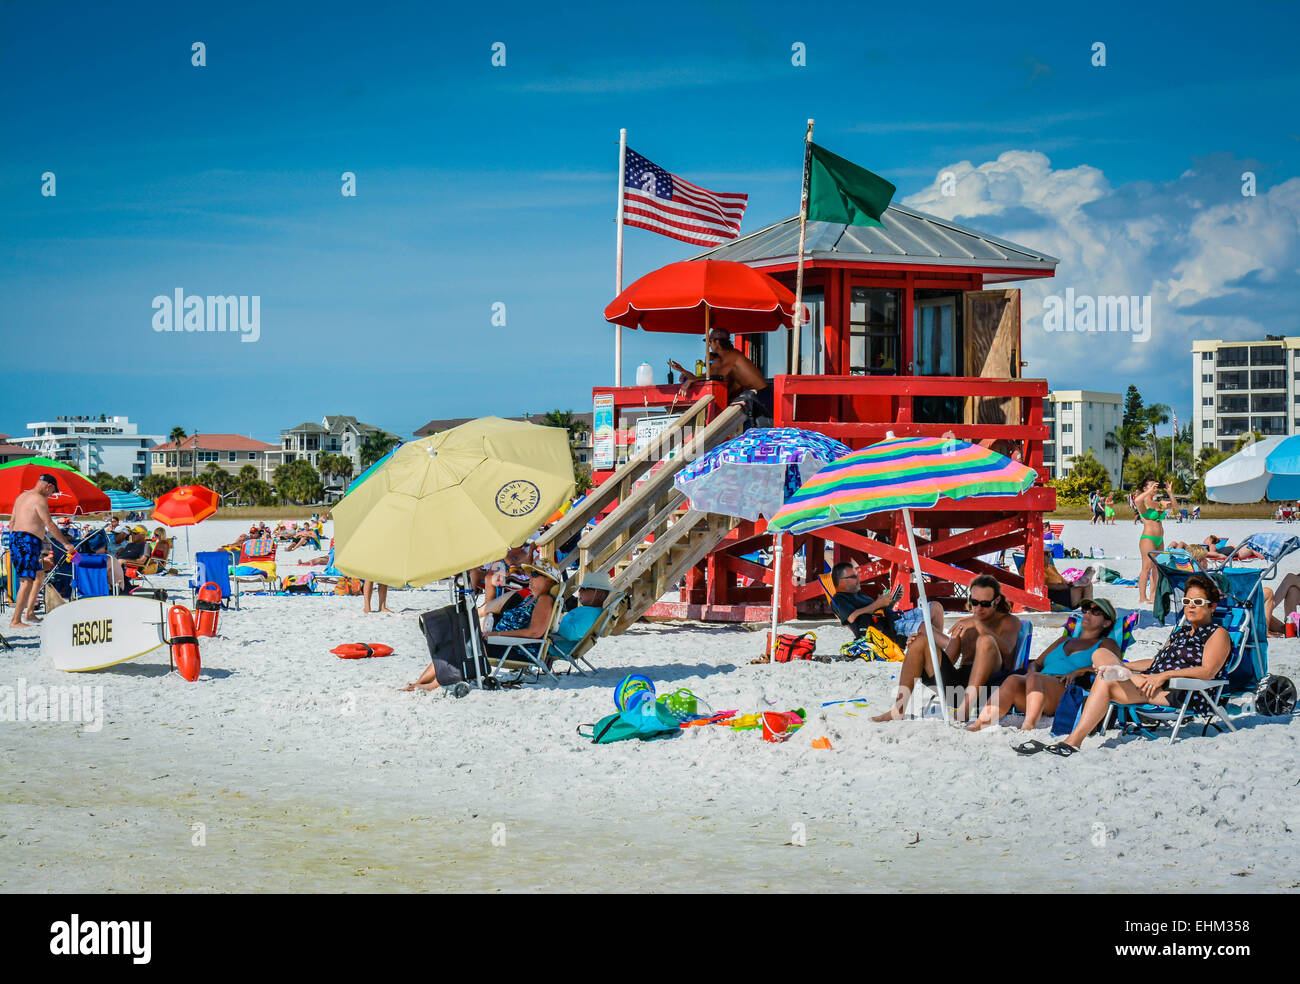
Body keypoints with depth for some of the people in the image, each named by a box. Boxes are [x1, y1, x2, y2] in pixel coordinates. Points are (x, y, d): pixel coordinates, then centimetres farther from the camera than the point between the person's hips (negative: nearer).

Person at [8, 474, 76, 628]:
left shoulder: (21, 497, 20)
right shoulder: (39, 499, -10)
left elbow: (12, 523, 24)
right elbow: (50, 525, -13)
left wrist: (12, 544, 29)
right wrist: (66, 543, -8)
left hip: (15, 538, 10)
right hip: (28, 540, -10)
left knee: (38, 575, 20)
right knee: (28, 581, -13)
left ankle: (29, 613, 17)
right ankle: (15, 621, -18)